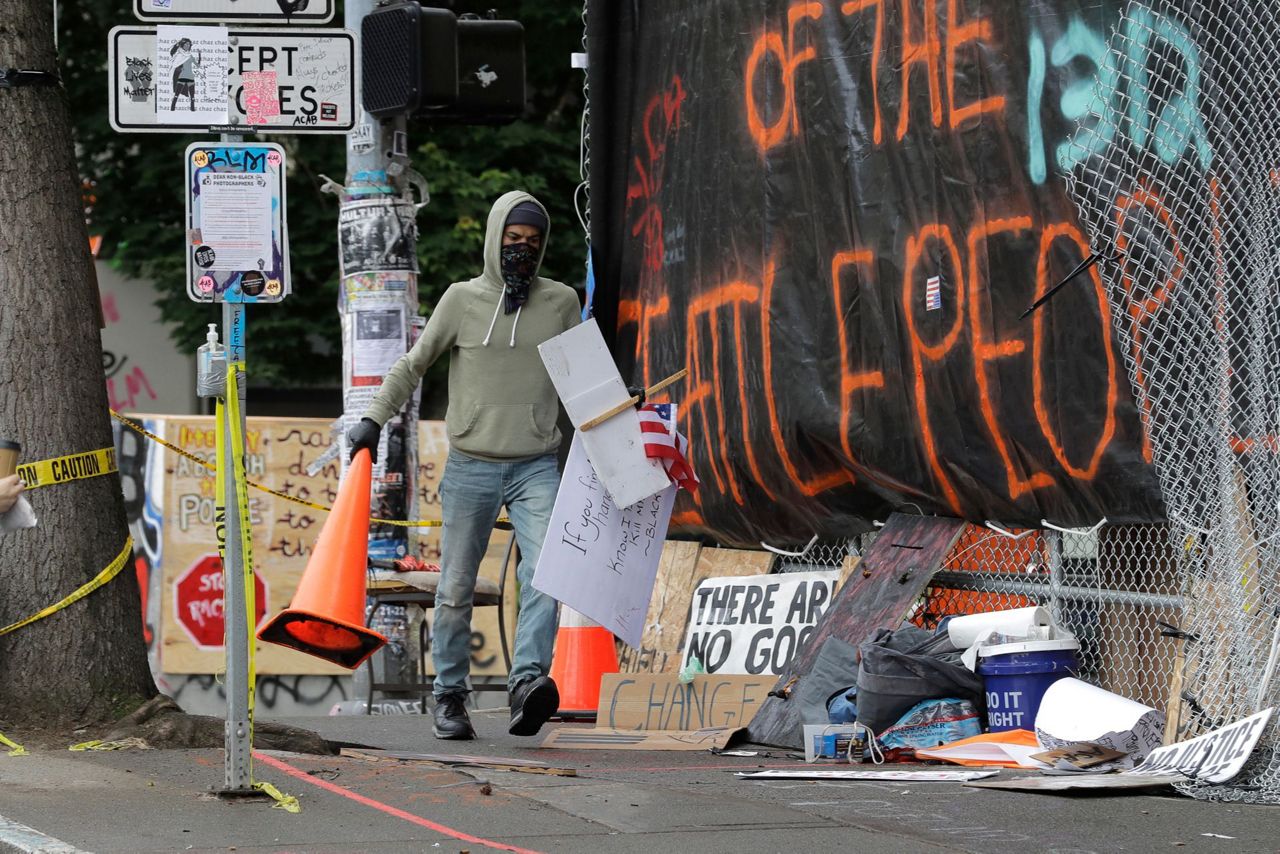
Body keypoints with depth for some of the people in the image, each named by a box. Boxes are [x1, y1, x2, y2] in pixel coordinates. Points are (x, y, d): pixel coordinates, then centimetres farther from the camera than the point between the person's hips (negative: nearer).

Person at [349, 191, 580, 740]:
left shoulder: (561, 302, 7)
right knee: (456, 589, 3)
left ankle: (528, 680, -31)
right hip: (470, 467, 0)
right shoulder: (463, 299, 2)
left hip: (536, 467, 0)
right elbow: (414, 364, 8)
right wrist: (374, 418, 1)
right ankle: (449, 697, 14)